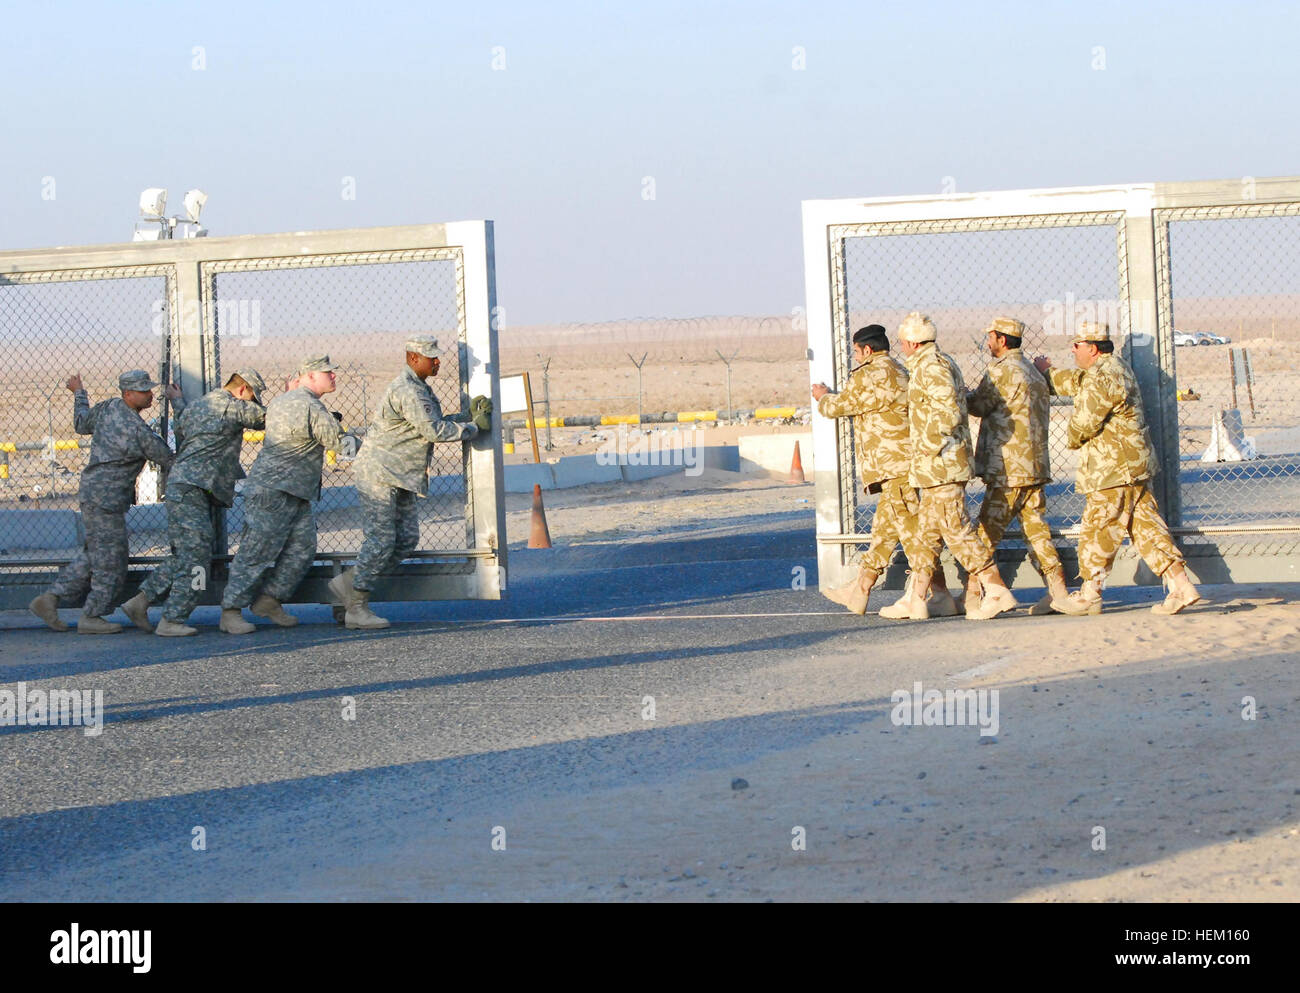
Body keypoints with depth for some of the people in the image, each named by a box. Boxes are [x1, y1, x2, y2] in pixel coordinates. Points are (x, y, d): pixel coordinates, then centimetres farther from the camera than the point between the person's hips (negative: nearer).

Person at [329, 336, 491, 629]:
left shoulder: (420, 388, 16)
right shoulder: (406, 391, -20)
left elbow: (436, 425, 17)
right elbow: (434, 431, -23)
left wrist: (470, 415, 4)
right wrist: (474, 427, -14)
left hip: (400, 479, 10)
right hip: (378, 475, -10)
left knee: (407, 538, 6)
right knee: (380, 540, -10)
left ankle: (348, 584, 14)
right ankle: (357, 608, -3)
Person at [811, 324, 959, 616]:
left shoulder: (871, 375, -12)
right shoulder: (898, 371, 19)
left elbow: (839, 406, 0)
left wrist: (823, 397, 21)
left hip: (896, 469, -11)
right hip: (902, 468, 11)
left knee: (913, 531, -9)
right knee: (883, 528, 16)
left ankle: (940, 597, -10)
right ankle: (859, 591, 24)